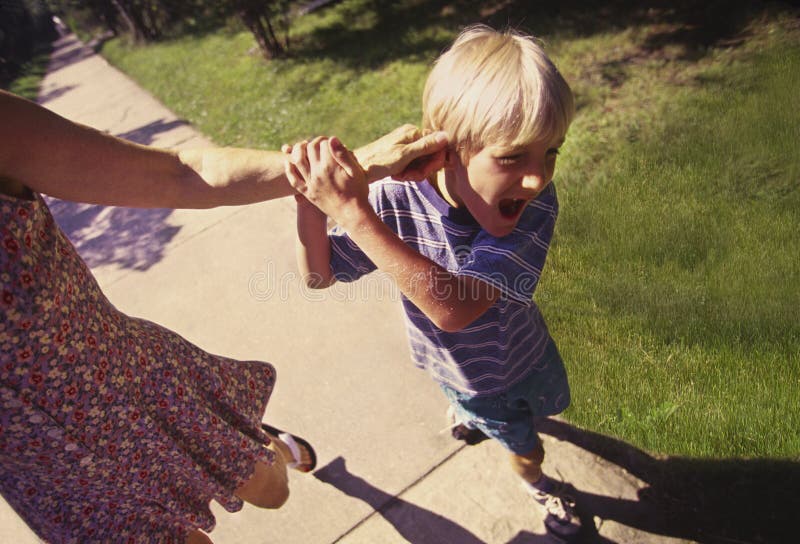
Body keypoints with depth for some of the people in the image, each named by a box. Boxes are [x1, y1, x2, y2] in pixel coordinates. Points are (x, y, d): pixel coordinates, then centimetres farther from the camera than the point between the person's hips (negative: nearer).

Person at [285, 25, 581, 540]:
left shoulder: (536, 203, -38)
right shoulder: (397, 203, -34)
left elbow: (454, 308, -51)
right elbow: (320, 275, -20)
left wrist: (353, 211, -54)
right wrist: (311, 205, -39)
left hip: (526, 352, 2)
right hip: (466, 373, -1)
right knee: (527, 448, 23)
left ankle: (470, 414, 72)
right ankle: (540, 484, 62)